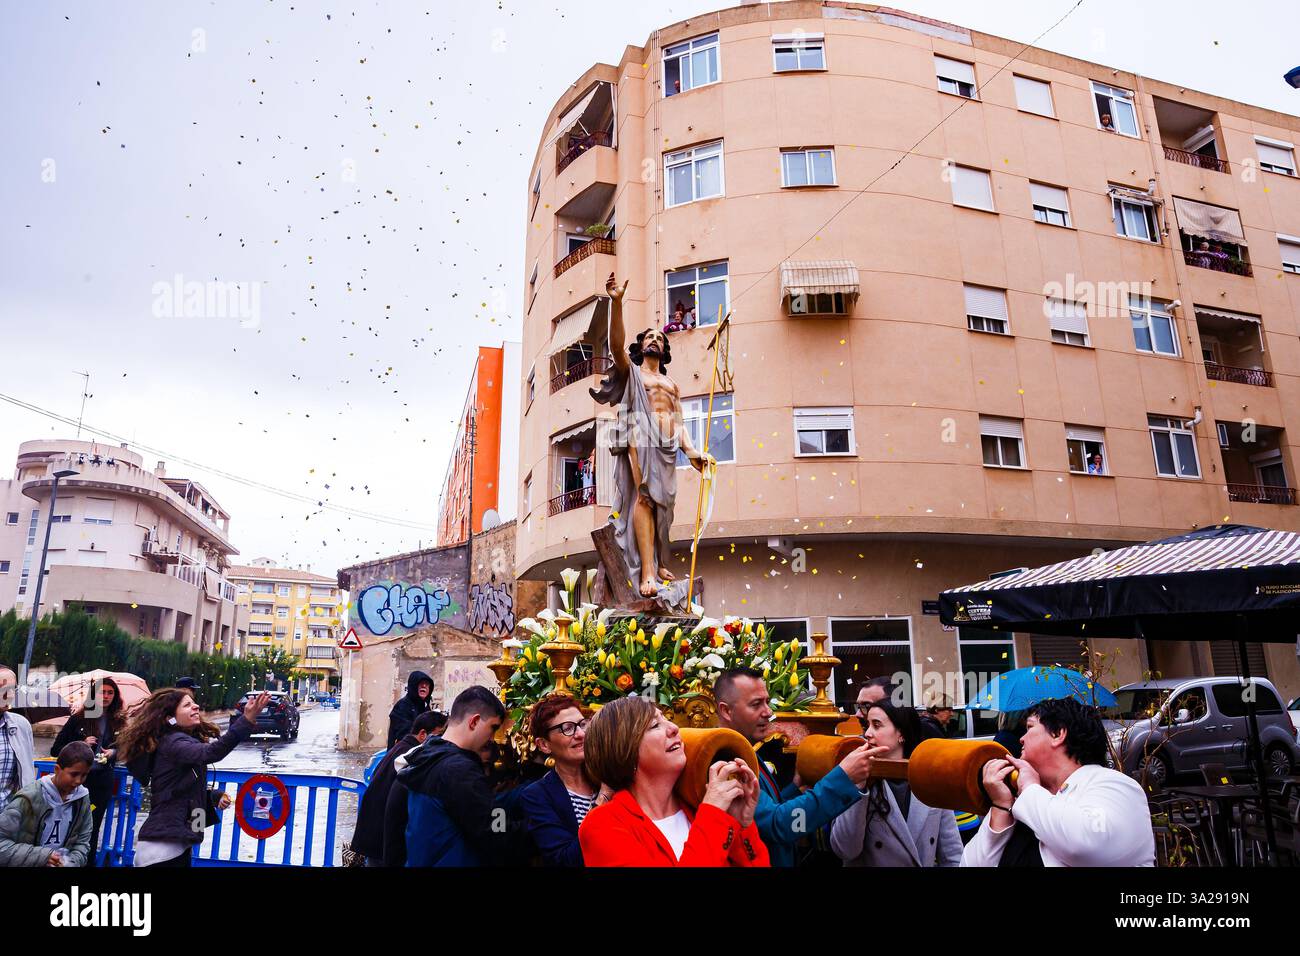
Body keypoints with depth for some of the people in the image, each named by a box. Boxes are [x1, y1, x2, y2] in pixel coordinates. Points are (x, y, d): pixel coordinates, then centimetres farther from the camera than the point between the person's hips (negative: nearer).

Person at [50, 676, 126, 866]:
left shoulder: (119, 722, 5)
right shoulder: (78, 719, -1)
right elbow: (55, 750, 1)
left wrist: (113, 752, -5)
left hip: (103, 782, 2)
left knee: (92, 828, 8)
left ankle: (89, 862, 17)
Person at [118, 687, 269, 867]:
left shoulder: (183, 741, 14)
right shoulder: (173, 742, -17)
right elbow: (210, 753, -39)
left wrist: (214, 798, 7)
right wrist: (247, 720, -50)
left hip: (174, 842, 10)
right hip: (162, 846, -10)